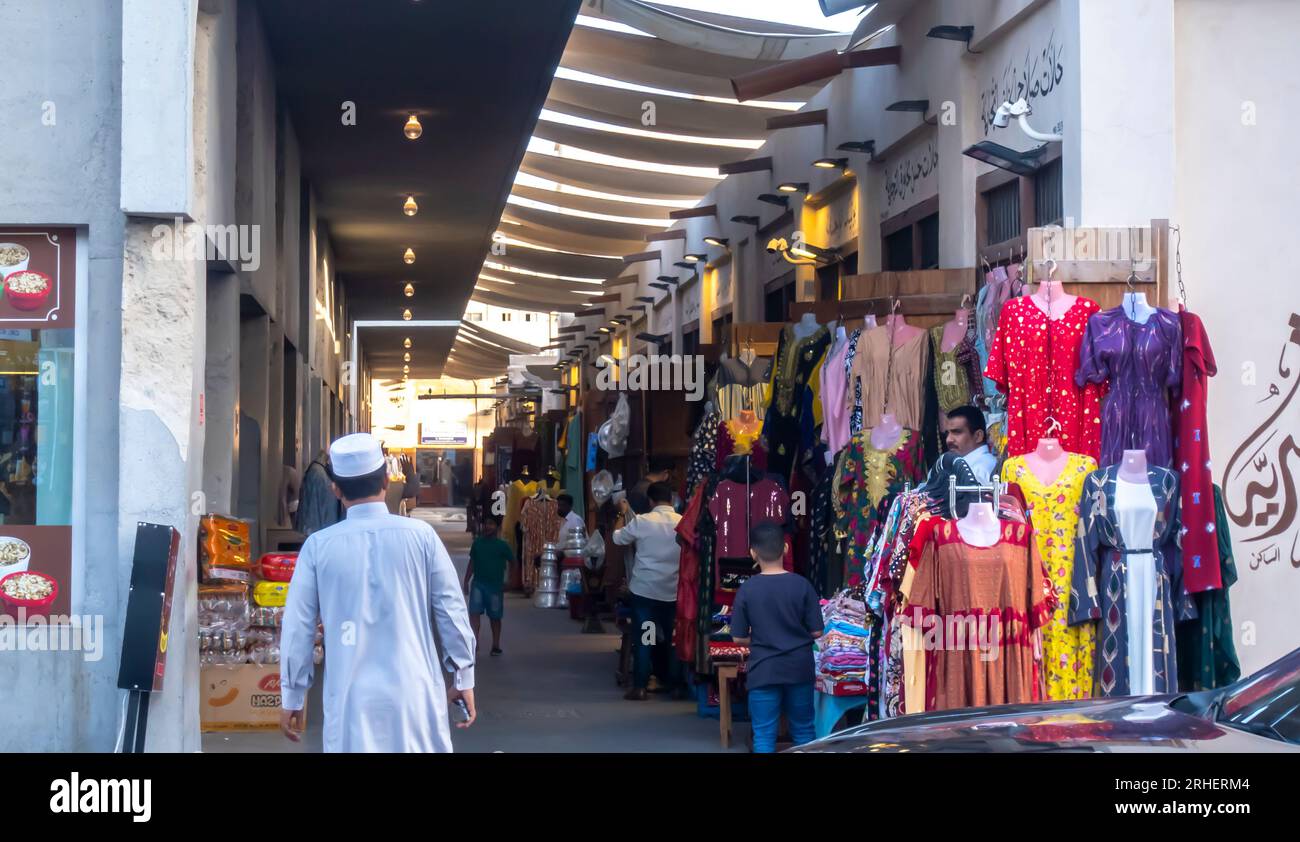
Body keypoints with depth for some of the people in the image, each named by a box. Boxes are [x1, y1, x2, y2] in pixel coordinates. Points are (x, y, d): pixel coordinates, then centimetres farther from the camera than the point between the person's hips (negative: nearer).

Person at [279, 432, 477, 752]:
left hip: (351, 698, 0)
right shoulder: (421, 535, -3)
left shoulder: (319, 546, -2)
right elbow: (451, 610, 1)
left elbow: (298, 625, 3)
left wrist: (292, 696, 12)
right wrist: (463, 678, 12)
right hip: (414, 692, 0)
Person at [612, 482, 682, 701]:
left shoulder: (642, 522, -12)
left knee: (643, 638, -1)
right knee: (667, 637, 17)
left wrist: (624, 514, 19)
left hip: (644, 589, -3)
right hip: (671, 591, 3)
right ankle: (667, 681, 27)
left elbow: (618, 539, 4)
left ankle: (640, 687, -5)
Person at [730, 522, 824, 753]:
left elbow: (738, 638, -4)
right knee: (803, 729, 14)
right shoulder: (802, 585, -7)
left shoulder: (747, 589, -8)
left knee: (764, 734, 4)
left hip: (763, 670, -1)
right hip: (799, 667, 1)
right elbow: (816, 632, -4)